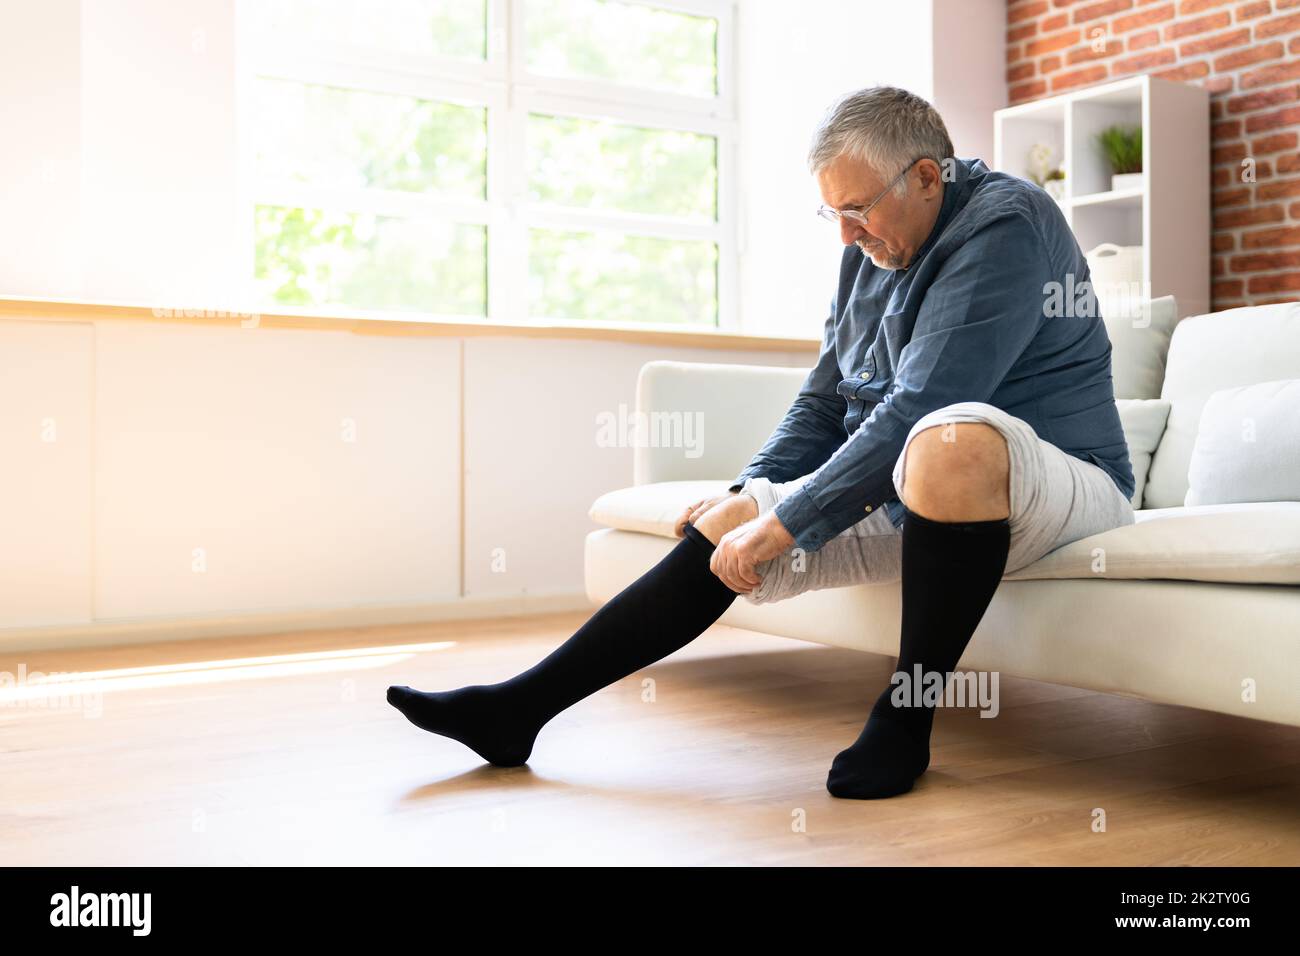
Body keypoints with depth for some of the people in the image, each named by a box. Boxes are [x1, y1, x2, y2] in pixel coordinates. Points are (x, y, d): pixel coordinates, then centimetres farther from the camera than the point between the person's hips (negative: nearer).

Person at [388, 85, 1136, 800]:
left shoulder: (1004, 225, -17)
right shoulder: (873, 249, 11)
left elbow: (921, 407, -27)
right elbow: (825, 400, 18)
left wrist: (787, 522, -24)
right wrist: (749, 494, 4)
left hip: (1059, 486, -8)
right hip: (903, 496, 8)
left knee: (953, 438, -41)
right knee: (724, 529, -6)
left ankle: (904, 724, -22)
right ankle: (516, 710, -2)